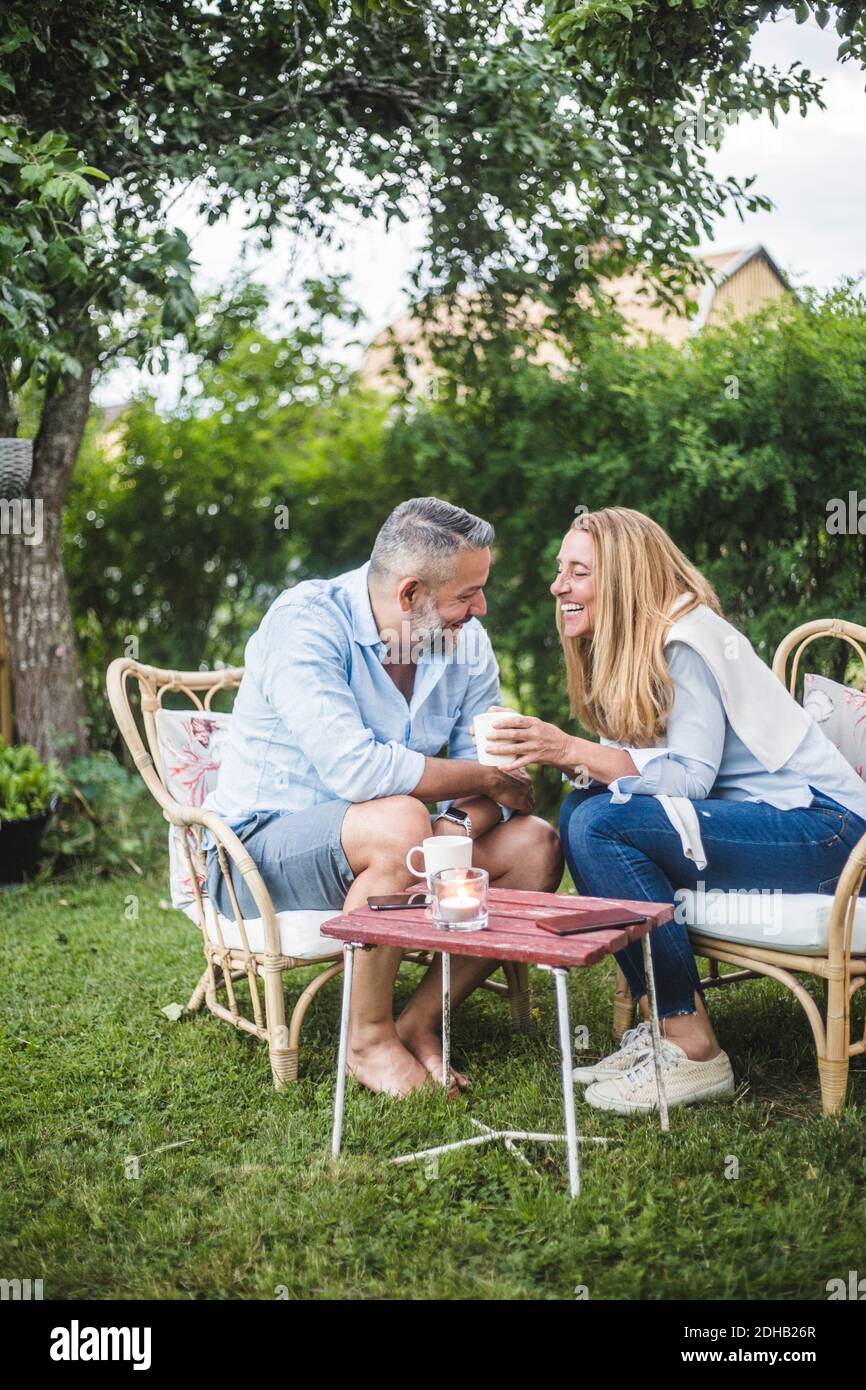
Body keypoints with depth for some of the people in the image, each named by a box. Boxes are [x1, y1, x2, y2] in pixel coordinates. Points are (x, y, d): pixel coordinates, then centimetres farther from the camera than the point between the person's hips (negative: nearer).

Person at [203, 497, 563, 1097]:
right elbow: (355, 768, -33)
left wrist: (458, 828, -26)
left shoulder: (467, 642, 1)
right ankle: (370, 1039, -16)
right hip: (259, 850, -6)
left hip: (386, 849, 7)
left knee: (536, 845, -12)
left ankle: (419, 1023, -6)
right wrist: (485, 777, -21)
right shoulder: (307, 620, -21)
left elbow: (492, 775, -4)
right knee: (401, 823, -36)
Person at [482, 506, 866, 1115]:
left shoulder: (688, 639, -15)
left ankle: (694, 1051, -17)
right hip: (755, 821, 9)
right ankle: (659, 1024, -3)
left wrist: (573, 750, -29)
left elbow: (690, 776, -23)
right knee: (580, 810, -5)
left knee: (602, 824, -23)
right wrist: (560, 758, -14)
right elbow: (643, 768, 3)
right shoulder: (635, 650, 12)